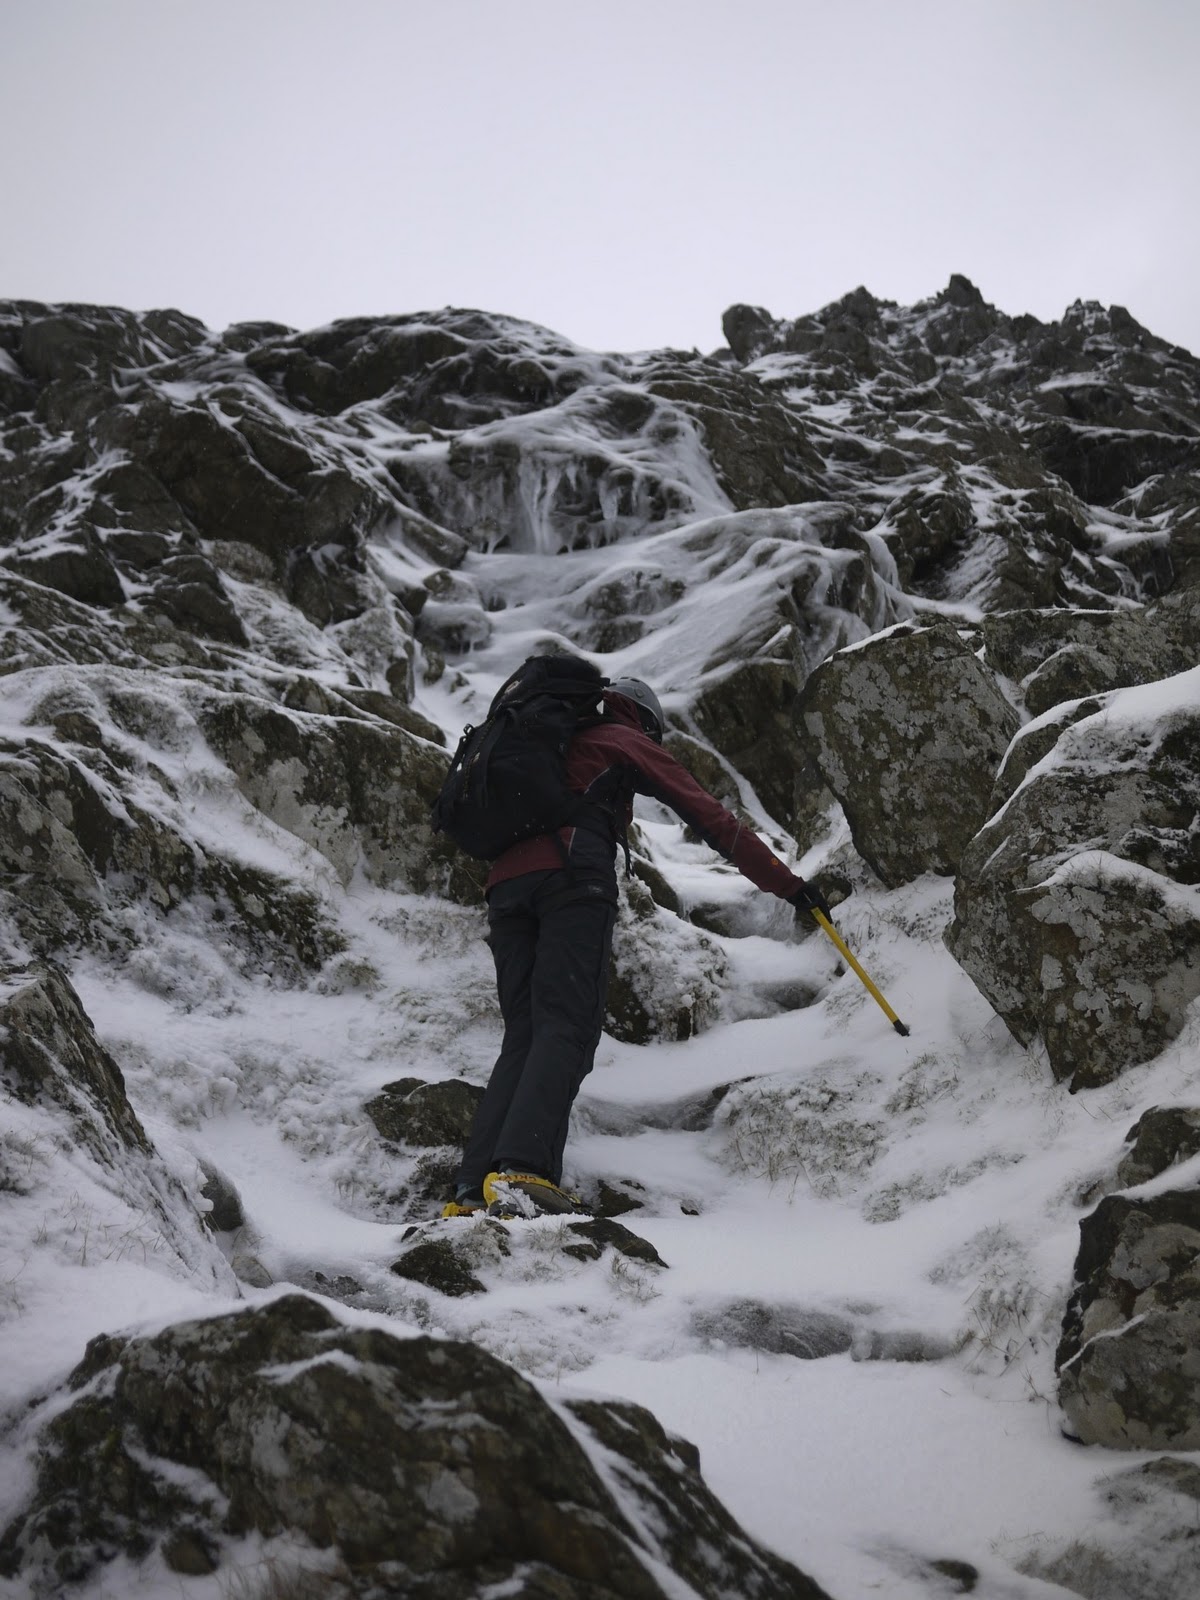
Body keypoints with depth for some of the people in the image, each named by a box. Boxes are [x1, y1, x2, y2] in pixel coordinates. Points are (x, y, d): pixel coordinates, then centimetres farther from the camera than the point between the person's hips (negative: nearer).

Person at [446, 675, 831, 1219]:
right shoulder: (629, 743, 20)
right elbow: (710, 817, 15)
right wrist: (787, 884, 17)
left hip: (506, 882, 6)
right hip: (573, 875, -6)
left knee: (523, 1037, 1)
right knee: (567, 1027, -17)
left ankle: (474, 1188, -15)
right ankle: (522, 1171, -38)